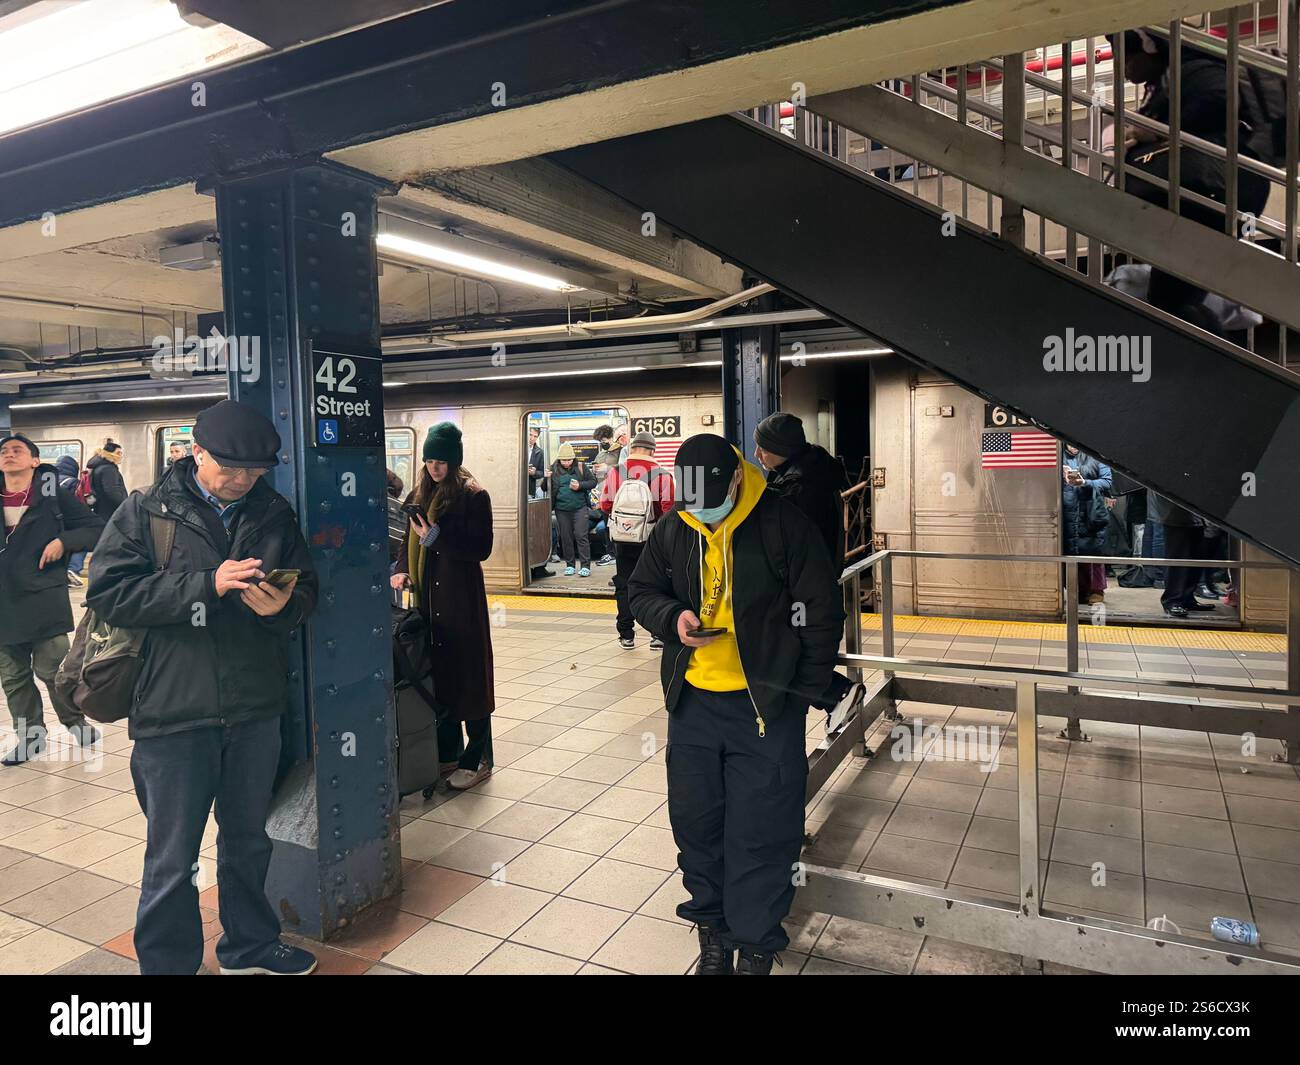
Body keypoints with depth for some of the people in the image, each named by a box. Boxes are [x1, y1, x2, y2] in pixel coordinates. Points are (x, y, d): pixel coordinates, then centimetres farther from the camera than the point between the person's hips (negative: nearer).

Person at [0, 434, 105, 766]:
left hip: (44, 599, -5)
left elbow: (97, 529, -2)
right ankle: (30, 736, 24)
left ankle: (76, 721, 21)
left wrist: (63, 541, -15)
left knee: (52, 669, -2)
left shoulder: (54, 495, -3)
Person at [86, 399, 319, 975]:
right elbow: (108, 592, -13)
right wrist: (208, 584, -22)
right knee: (172, 861, 8)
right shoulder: (147, 511, -5)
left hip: (255, 709, 4)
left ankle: (249, 944, 41)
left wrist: (283, 603, -16)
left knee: (248, 840, 21)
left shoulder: (275, 513, 5)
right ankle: (167, 962, 30)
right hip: (174, 711, -4)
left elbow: (306, 591, 7)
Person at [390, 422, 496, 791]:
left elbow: (481, 549, -11)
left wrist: (437, 538, -20)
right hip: (427, 595, 5)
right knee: (436, 674, 9)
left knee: (467, 675, 0)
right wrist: (402, 570, -3)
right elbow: (410, 542, 16)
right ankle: (449, 753, 22)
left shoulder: (473, 495, -7)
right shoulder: (419, 494, 10)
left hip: (462, 596, -5)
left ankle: (477, 760, 10)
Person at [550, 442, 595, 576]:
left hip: (579, 507, -2)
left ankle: (586, 566, -4)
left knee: (581, 536, -6)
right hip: (562, 509, 3)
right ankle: (570, 565, 19)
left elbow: (593, 482, 3)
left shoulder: (581, 466, 1)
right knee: (566, 537, 8)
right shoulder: (554, 469, 4)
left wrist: (580, 485, -13)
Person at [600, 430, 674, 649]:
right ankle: (658, 635, 10)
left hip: (622, 540, 2)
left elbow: (605, 505, 1)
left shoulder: (615, 472, -3)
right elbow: (669, 508, -14)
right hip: (652, 539, -2)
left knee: (623, 586, 13)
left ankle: (626, 636, 16)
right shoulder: (661, 475, -10)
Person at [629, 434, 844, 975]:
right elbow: (641, 591, 12)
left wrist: (802, 691, -6)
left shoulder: (783, 523, -11)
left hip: (766, 702, -4)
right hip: (693, 701, 4)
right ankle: (712, 930, 36)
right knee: (695, 823, 14)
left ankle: (756, 944, 26)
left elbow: (821, 613, -6)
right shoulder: (672, 528, 0)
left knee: (761, 830, 4)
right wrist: (675, 617, -10)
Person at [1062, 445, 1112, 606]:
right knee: (1072, 553, 5)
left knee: (1094, 553, 1)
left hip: (1091, 514, -2)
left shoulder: (1095, 458, 4)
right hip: (1068, 516, 2)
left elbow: (1106, 482, -2)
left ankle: (1097, 591, 11)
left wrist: (1085, 483, -16)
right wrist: (1063, 478, -13)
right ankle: (1080, 591, 16)